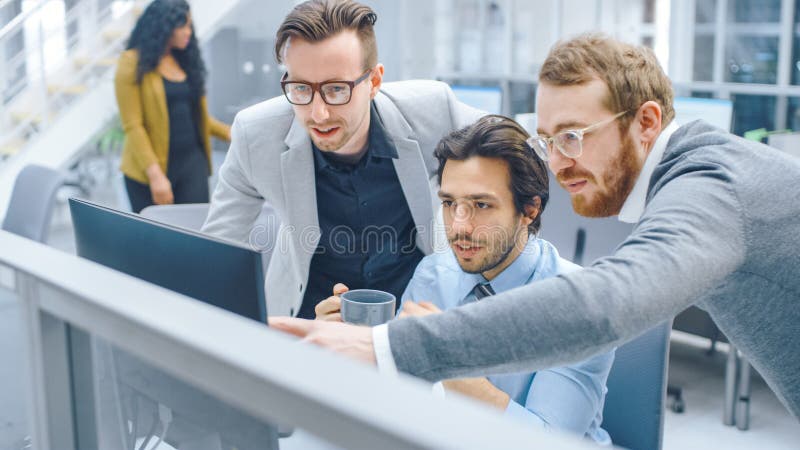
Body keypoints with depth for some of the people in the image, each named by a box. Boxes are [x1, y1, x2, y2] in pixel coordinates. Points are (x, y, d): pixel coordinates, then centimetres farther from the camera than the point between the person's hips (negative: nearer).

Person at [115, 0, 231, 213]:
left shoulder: (186, 60, 11)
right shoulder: (134, 64, -6)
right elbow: (132, 126, -11)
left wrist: (229, 133, 6)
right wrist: (155, 175, -19)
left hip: (193, 162, 5)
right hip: (152, 167, -5)